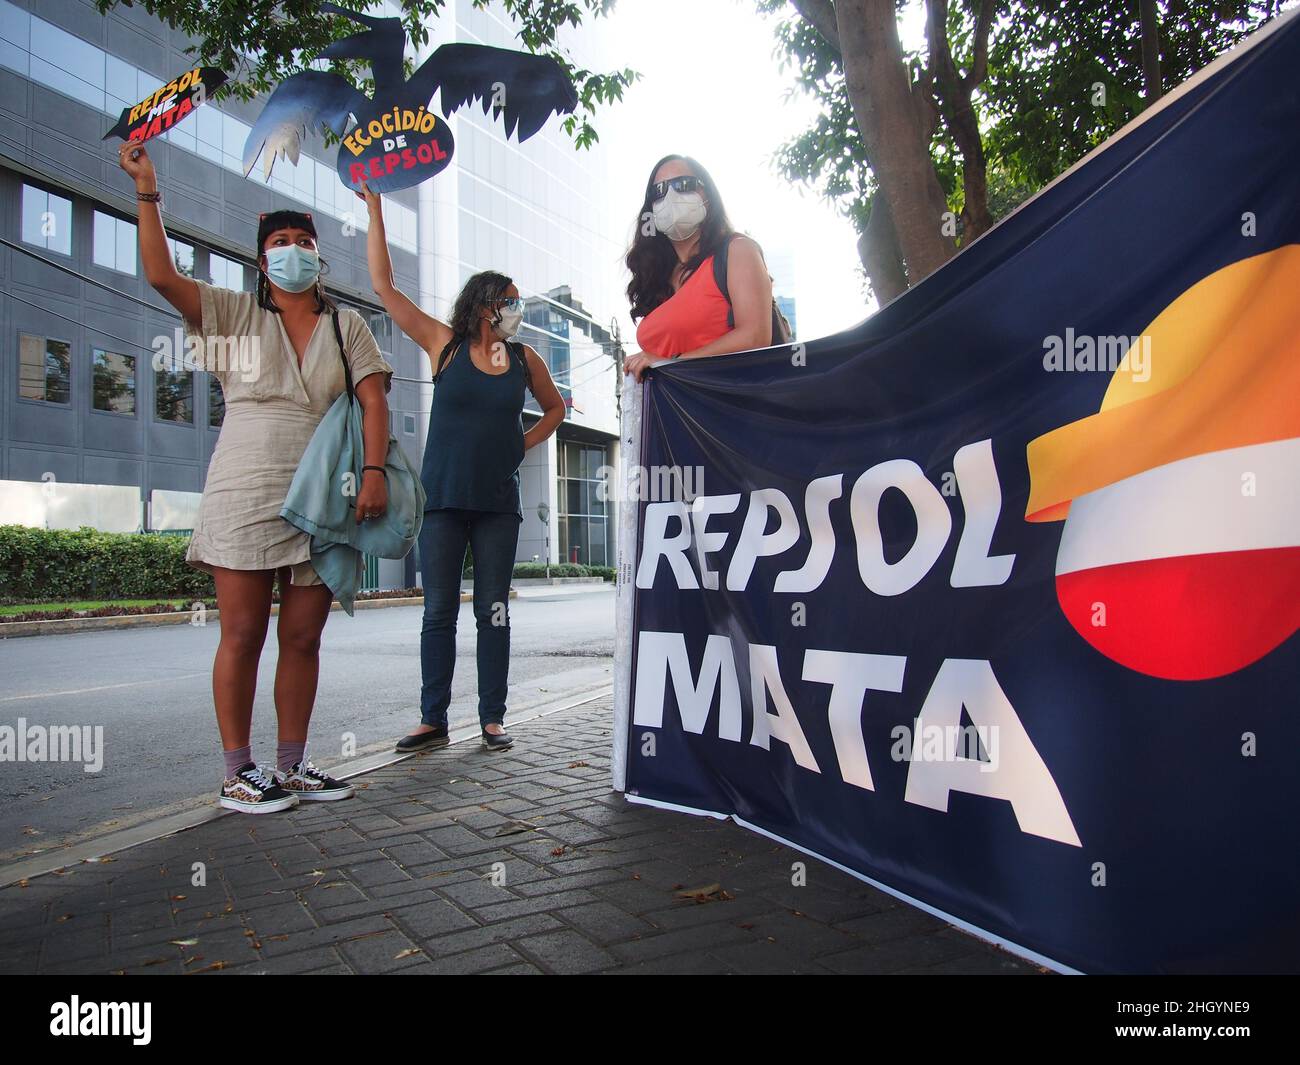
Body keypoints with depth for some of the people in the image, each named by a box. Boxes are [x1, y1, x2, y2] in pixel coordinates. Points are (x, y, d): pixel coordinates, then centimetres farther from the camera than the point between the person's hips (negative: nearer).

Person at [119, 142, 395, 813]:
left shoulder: (347, 326, 12)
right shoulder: (234, 315, 10)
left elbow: (374, 400, 0)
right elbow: (161, 274, -3)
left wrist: (374, 473, -13)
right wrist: (147, 190, -7)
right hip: (243, 497, -1)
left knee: (303, 637, 5)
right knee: (242, 635, -2)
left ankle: (291, 766, 15)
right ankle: (238, 773, 7)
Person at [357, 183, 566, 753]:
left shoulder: (524, 358, 8)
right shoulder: (444, 343, 2)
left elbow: (555, 408, 23)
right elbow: (384, 287, 1)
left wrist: (522, 445, 9)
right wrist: (375, 212, -1)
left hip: (498, 500, 2)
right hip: (443, 496, -1)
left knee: (493, 611, 4)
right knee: (439, 610, 2)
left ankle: (493, 718, 12)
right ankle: (433, 720, 10)